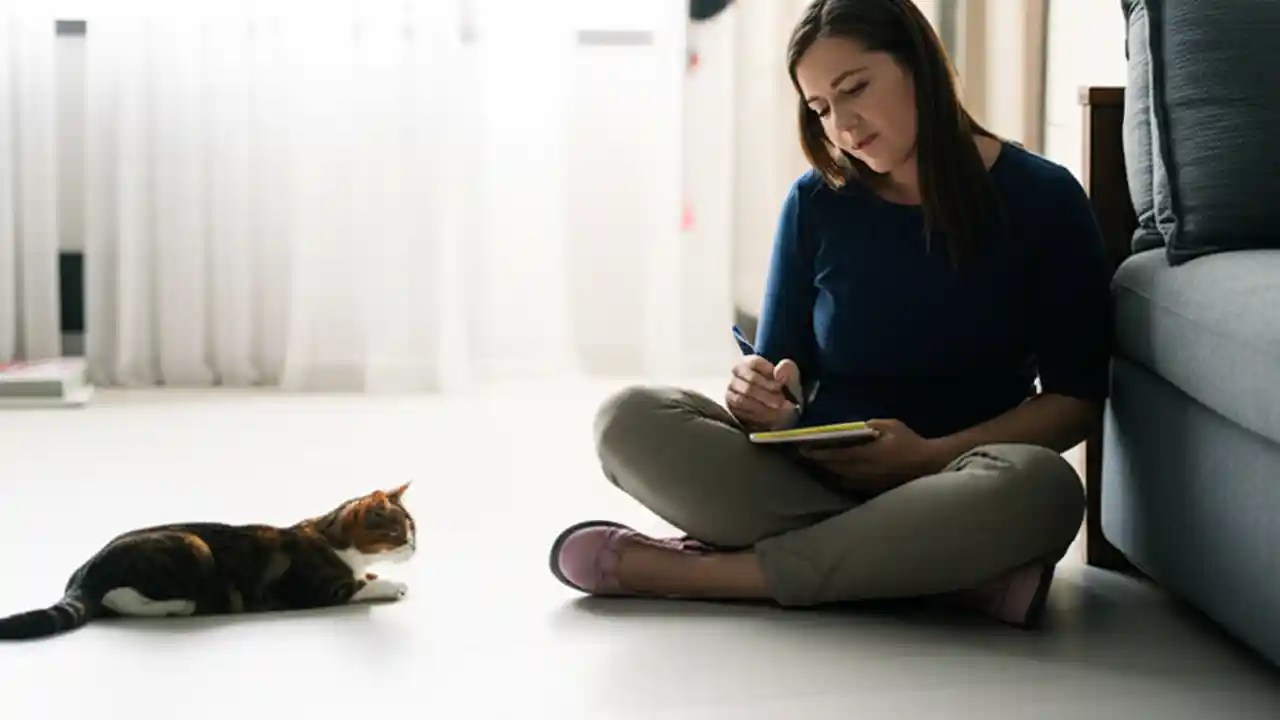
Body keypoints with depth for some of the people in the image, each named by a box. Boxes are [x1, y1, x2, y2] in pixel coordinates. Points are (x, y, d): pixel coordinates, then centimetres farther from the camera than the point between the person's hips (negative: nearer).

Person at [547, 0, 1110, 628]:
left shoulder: (1041, 199, -3)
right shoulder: (817, 203, 4)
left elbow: (1076, 398, -5)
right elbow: (785, 365, 8)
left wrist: (930, 456, -18)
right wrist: (766, 402, -17)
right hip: (811, 475, 2)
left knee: (1042, 487, -38)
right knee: (629, 420, -22)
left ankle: (702, 571, -26)